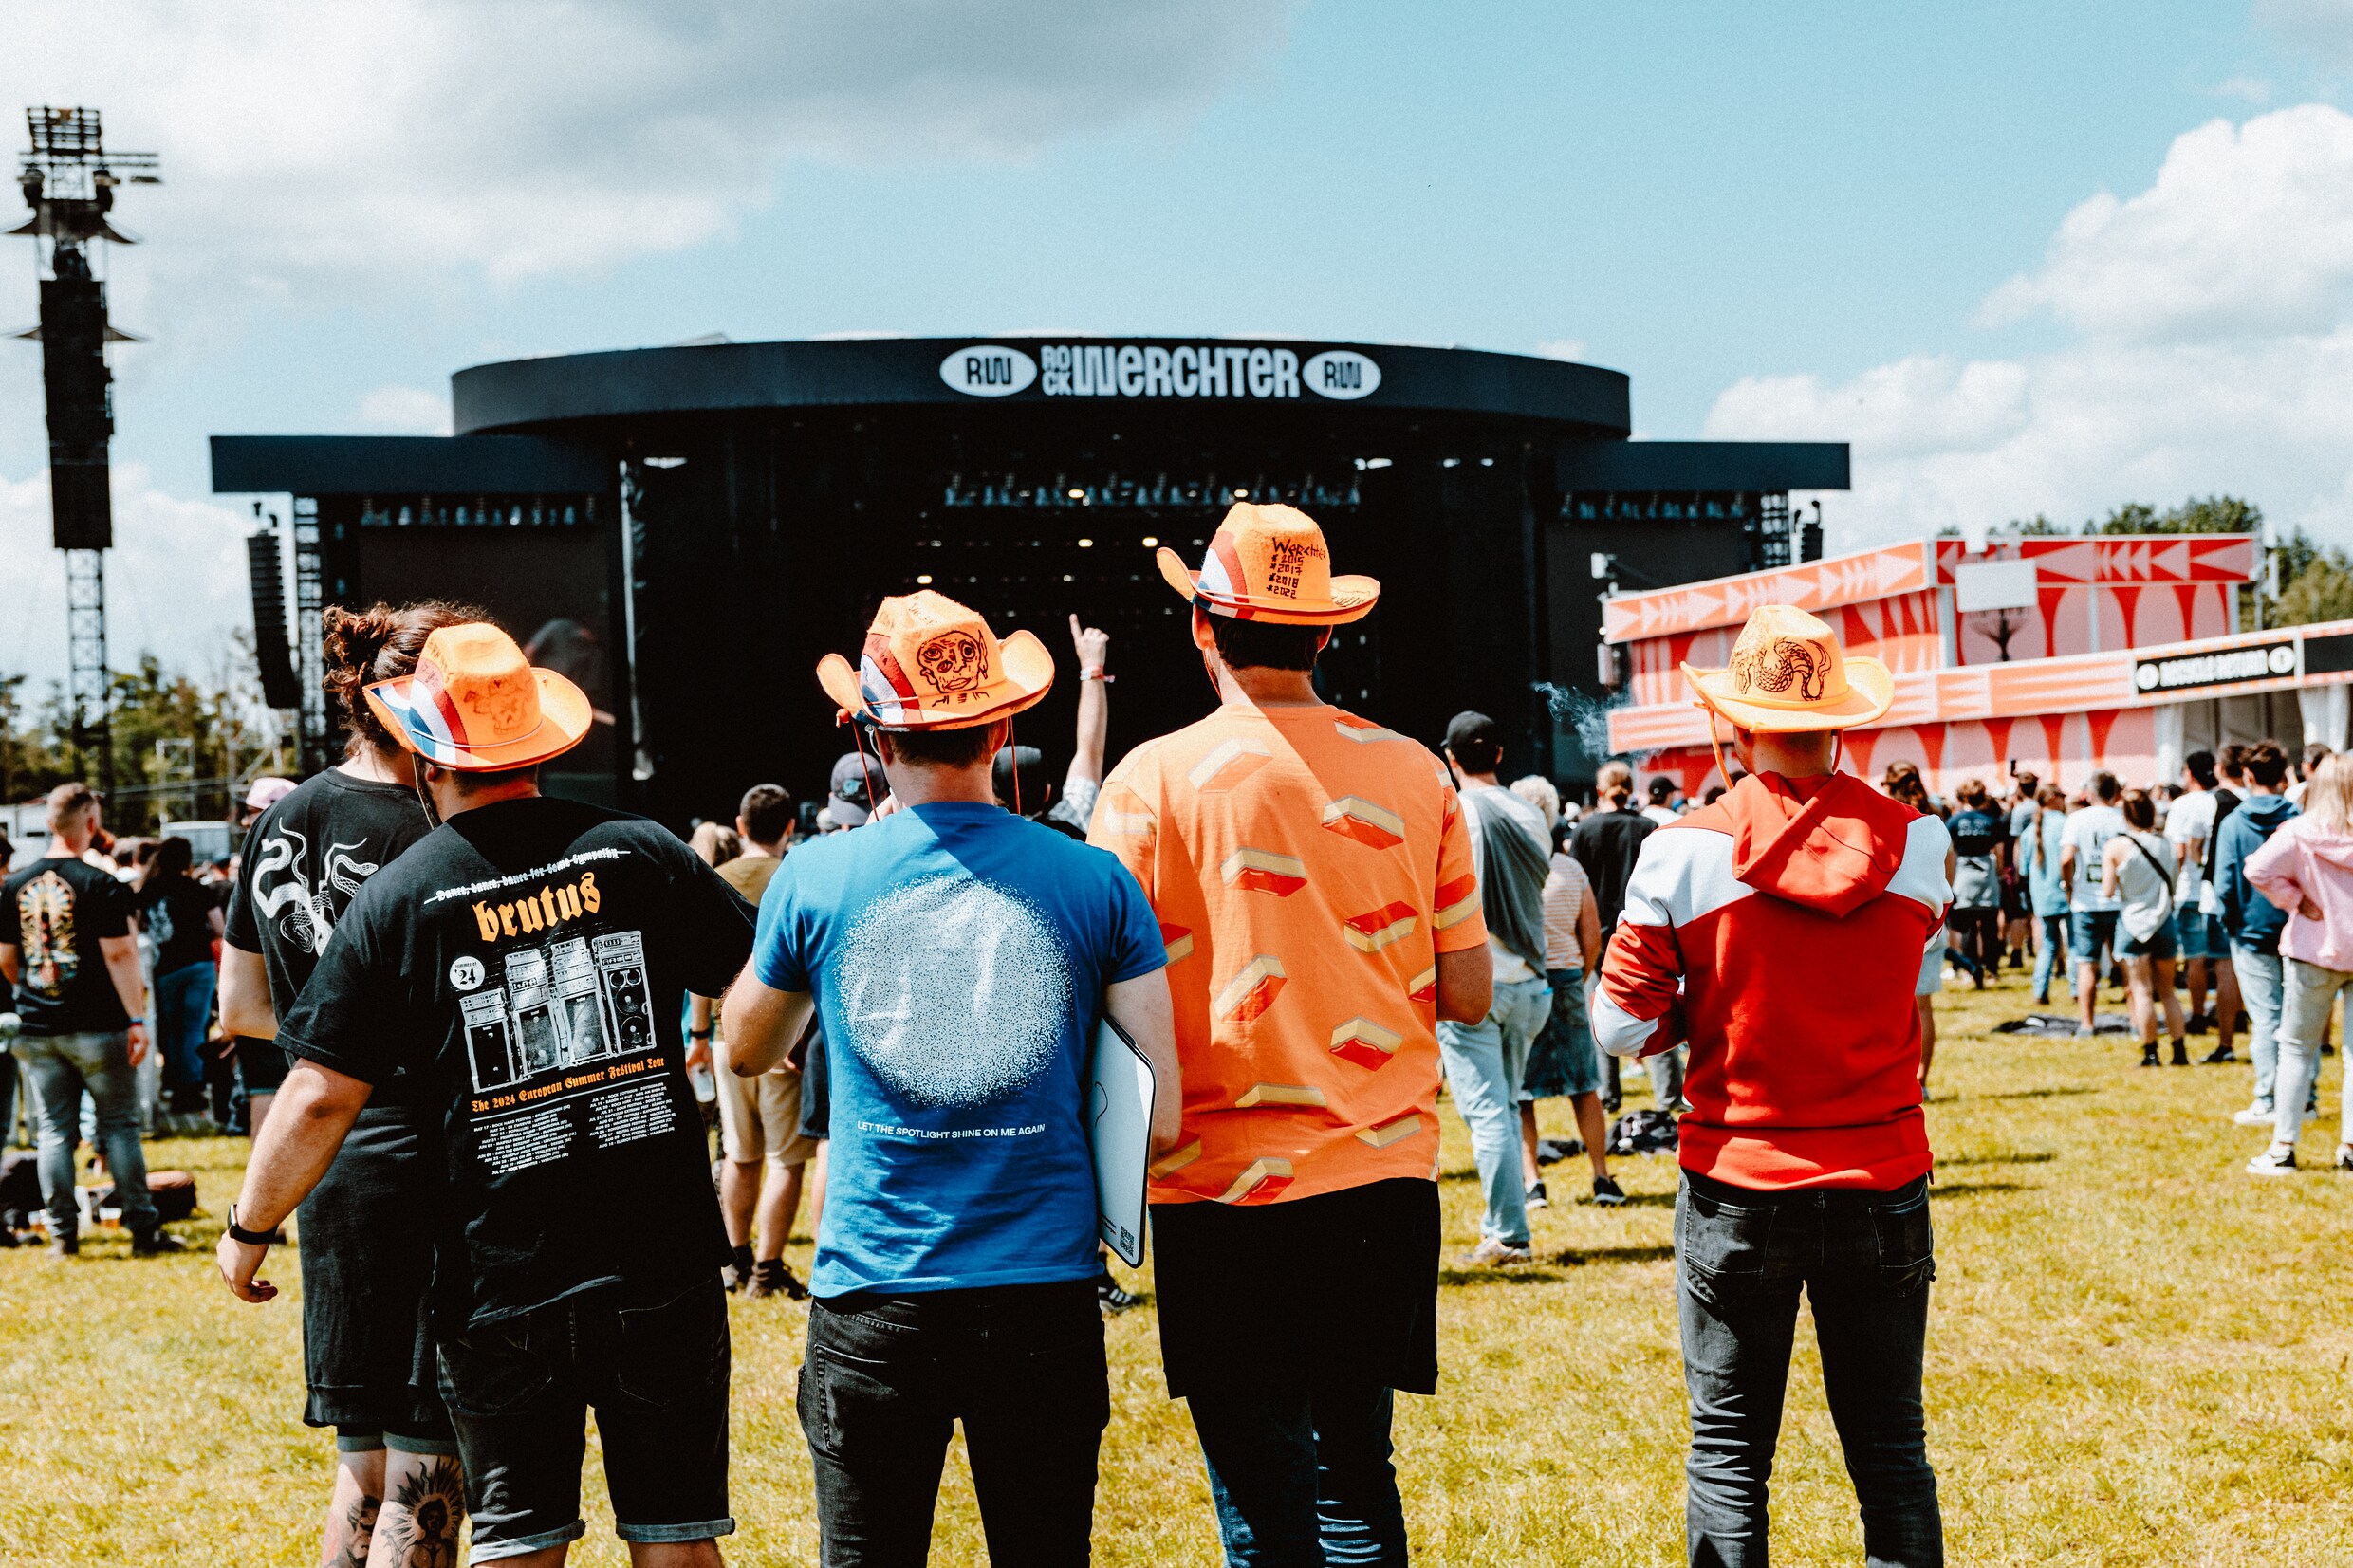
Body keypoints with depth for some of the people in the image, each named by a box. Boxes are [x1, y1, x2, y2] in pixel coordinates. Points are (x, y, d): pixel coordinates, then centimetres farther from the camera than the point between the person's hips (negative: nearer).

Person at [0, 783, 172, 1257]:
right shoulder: (101, 884, -11)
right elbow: (119, 955, -14)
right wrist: (136, 1018, -12)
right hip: (97, 1025, -4)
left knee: (55, 1130, 8)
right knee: (120, 1128, 3)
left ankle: (62, 1233, 9)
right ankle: (143, 1230, 4)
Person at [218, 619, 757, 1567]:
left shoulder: (396, 900, -5)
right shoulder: (641, 853, -2)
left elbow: (320, 1098, -5)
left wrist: (249, 1229, 9)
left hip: (498, 1278, -1)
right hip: (662, 1266, 1)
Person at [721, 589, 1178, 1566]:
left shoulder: (815, 880, -2)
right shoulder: (1094, 882, -2)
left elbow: (746, 1051, 17)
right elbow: (1162, 1116, -4)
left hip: (872, 1302, 0)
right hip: (1047, 1296, 1)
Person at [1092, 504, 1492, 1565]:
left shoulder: (1153, 781, -7)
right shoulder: (1415, 773, 3)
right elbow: (1469, 996, 6)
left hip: (1226, 1187, -3)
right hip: (1384, 1173, 3)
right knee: (1355, 1472, 16)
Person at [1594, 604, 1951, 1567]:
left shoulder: (1685, 851, -11)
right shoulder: (1918, 843, -4)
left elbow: (1621, 1029, -7)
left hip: (1740, 1193, -2)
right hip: (1882, 1186, 2)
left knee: (1728, 1456, 9)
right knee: (1891, 1451, 12)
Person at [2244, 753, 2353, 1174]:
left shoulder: (2300, 832, -11)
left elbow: (2258, 870, -19)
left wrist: (2296, 901, -8)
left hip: (2315, 950, -2)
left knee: (2297, 1048, 6)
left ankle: (2283, 1147, 6)